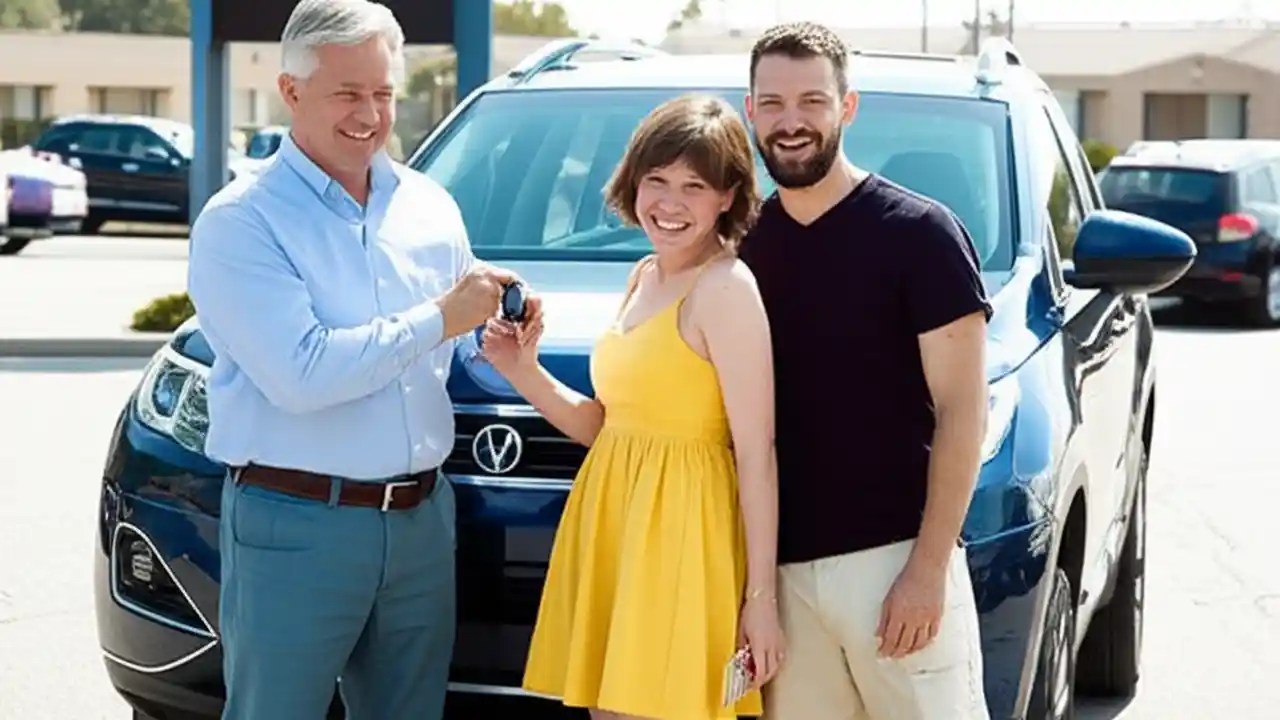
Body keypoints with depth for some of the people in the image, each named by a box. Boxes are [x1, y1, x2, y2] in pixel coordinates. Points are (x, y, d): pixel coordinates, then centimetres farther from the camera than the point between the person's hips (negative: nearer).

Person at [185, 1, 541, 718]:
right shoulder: (240, 221, -9)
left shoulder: (432, 206, 10)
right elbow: (299, 376, -22)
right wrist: (437, 320, -15)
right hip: (295, 524, -6)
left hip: (422, 517, 6)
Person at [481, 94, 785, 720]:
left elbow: (757, 455, -15)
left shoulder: (725, 288, -13)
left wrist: (760, 596, -17)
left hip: (679, 533, -8)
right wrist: (523, 373, 1)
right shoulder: (644, 277, 14)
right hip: (611, 528, 8)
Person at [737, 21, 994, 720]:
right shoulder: (744, 242, 11)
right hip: (783, 565, 4)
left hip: (893, 556, -4)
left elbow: (961, 410, -6)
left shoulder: (920, 232, -4)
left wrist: (928, 566, -13)